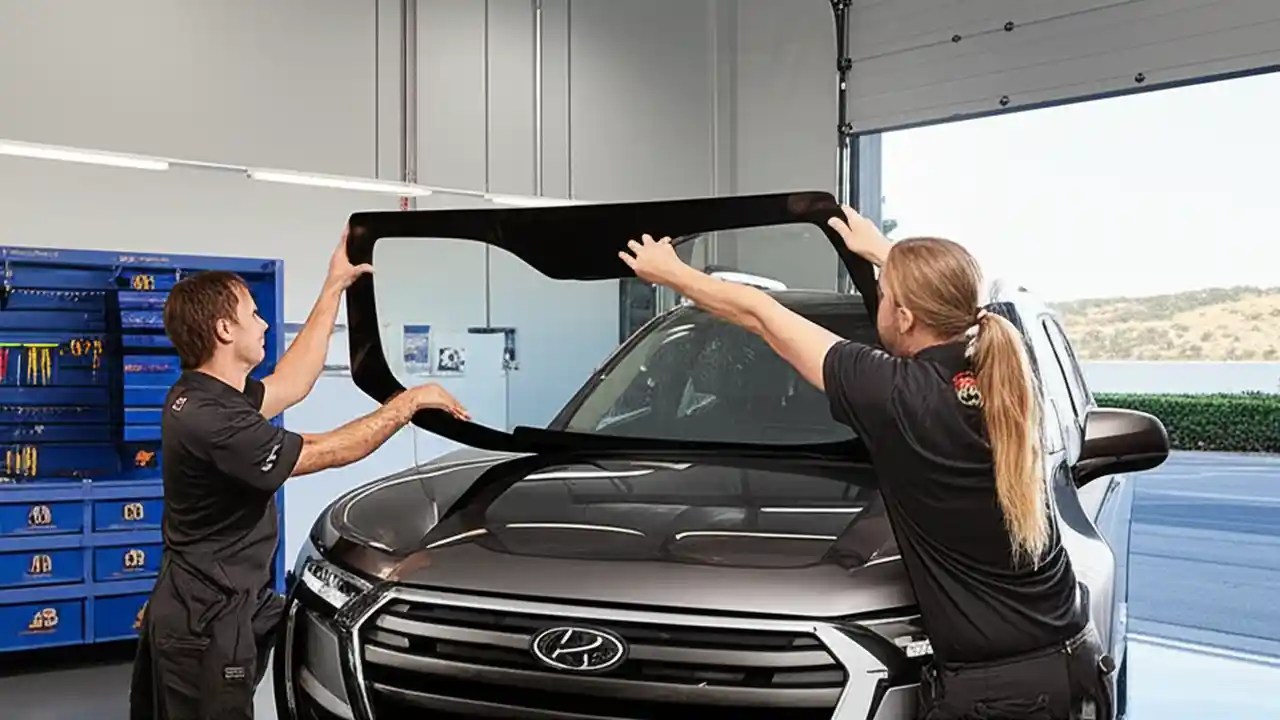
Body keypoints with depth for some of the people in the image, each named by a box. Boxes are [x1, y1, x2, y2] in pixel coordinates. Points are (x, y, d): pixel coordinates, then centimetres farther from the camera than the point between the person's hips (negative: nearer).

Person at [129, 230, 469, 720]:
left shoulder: (200, 395, 6)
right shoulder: (212, 421, -26)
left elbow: (292, 383, 18)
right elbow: (330, 452, -18)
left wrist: (334, 288, 21)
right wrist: (411, 401, -7)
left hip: (192, 613, 10)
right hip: (207, 627, -10)